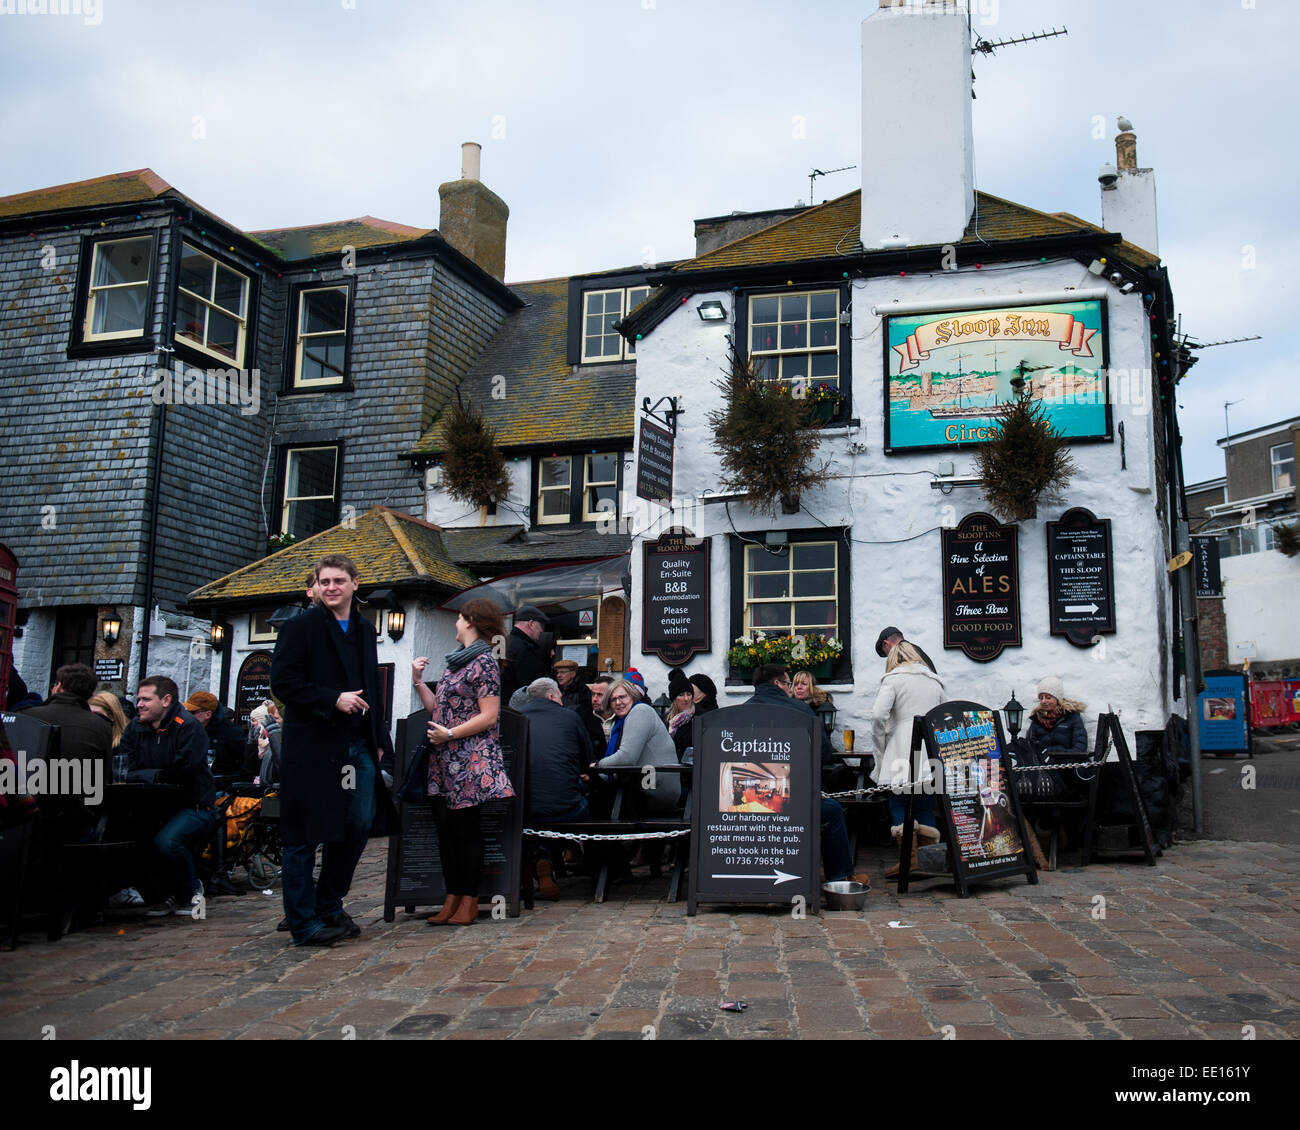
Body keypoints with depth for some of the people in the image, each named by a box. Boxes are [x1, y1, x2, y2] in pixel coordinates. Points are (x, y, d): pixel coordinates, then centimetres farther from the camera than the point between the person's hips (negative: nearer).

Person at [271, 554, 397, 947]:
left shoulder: (365, 629, 15)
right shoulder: (300, 627, -4)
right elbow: (283, 683, -11)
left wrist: (379, 738, 14)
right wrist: (334, 700, -19)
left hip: (357, 745, 7)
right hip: (312, 746, -6)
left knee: (359, 825, 9)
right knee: (303, 836, 1)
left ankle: (330, 906, 25)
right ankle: (304, 923, 11)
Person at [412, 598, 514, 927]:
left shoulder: (484, 662, -9)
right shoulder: (456, 662, 18)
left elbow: (489, 716, -15)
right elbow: (437, 708, 16)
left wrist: (449, 734, -17)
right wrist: (418, 681, 10)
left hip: (470, 762, -8)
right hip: (444, 763, 8)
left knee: (467, 831, -3)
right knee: (446, 829, 7)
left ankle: (469, 901, 5)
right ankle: (452, 899, 13)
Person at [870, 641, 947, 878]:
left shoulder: (893, 679, 1)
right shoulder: (934, 681, 20)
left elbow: (878, 715, -12)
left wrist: (881, 749, -2)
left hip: (903, 751, -5)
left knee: (898, 802, 0)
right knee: (925, 805, 9)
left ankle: (909, 859, -9)